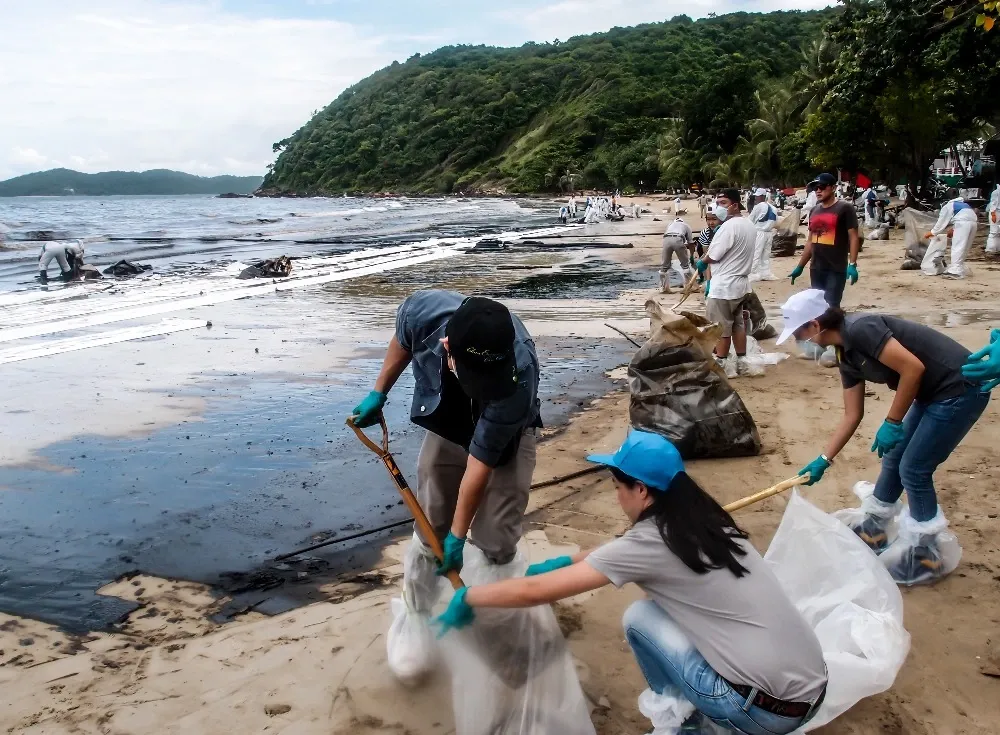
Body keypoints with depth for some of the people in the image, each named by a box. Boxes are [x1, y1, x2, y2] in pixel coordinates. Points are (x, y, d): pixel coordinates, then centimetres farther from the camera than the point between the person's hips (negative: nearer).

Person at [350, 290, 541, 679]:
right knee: (429, 531, 5)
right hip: (446, 428, 3)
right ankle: (415, 620, 23)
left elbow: (481, 461, -31)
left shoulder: (519, 374, -43)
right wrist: (378, 394, 2)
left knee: (495, 541, -5)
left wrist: (458, 534, -21)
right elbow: (402, 341, -6)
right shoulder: (422, 311, -36)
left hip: (506, 438, -2)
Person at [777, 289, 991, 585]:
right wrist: (823, 461, 15)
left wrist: (891, 423, -19)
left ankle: (926, 558, 13)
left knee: (913, 469, -3)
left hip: (960, 389, -9)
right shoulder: (847, 355, 7)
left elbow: (913, 367, -27)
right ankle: (871, 532, 32)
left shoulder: (860, 329, -21)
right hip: (934, 393, 9)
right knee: (894, 460, 15)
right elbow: (852, 416, 12)